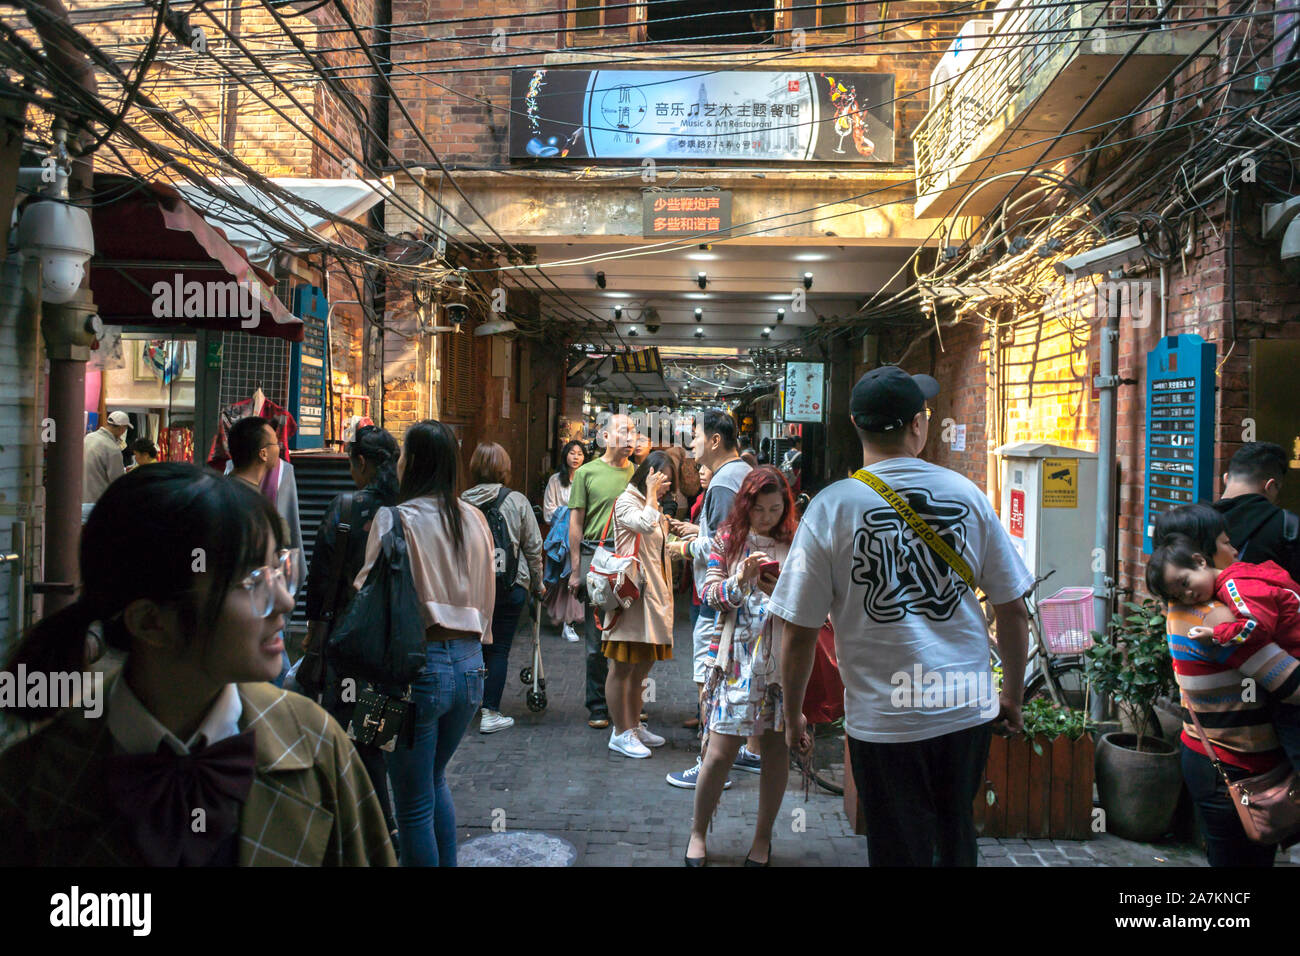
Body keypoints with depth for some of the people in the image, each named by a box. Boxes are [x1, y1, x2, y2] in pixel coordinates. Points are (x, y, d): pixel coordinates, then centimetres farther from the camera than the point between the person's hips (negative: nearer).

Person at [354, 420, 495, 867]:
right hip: (469, 664, 6)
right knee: (435, 779, 26)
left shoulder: (394, 519, -10)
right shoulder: (474, 519, 5)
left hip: (418, 665, -6)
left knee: (415, 804, 9)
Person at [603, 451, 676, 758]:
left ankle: (634, 726, 24)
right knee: (623, 667, -3)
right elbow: (645, 525, -25)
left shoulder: (654, 507, 23)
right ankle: (620, 733, 3)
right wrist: (651, 492, -14)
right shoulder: (626, 502, -6)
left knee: (642, 666, 14)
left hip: (653, 594, 10)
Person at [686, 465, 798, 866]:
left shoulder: (796, 543, 3)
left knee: (777, 748, 9)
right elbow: (710, 594, -1)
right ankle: (698, 831, 20)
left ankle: (763, 837, 27)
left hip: (783, 659, 1)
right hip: (737, 657, -1)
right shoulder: (728, 540, 3)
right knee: (721, 751, -2)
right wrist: (741, 580, -18)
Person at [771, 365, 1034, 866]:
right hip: (970, 711, 3)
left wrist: (793, 714, 5)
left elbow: (799, 632, -10)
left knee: (901, 850, 14)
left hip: (885, 721, -3)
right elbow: (1013, 609, 2)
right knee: (956, 842, 25)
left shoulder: (830, 508, -11)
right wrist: (1013, 695, 16)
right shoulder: (967, 494, -3)